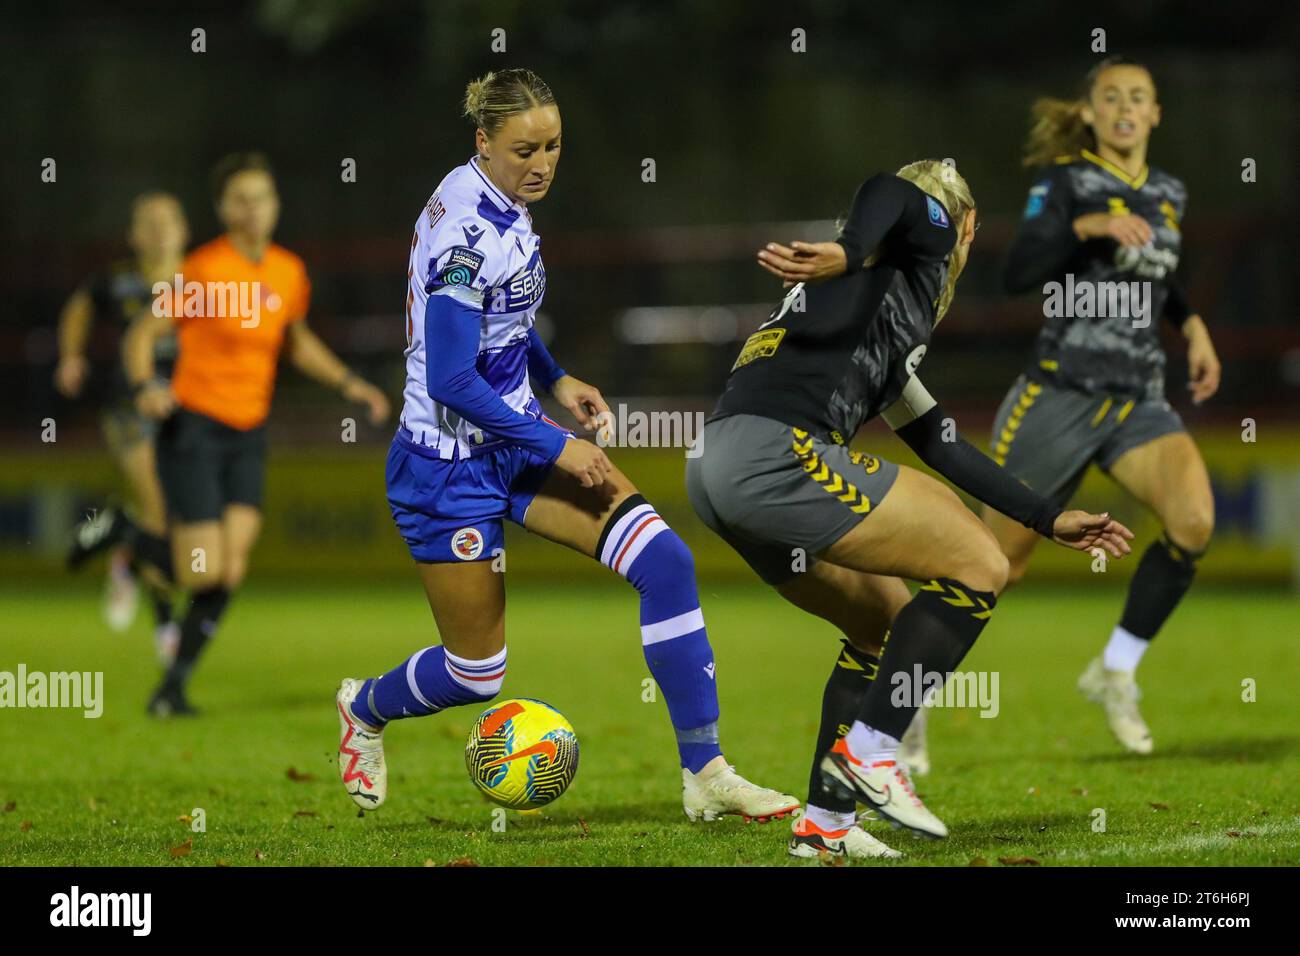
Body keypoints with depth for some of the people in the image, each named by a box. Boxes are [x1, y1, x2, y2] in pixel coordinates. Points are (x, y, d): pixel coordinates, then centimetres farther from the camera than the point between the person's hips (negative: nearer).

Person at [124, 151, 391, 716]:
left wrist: (346, 383, 12)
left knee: (231, 573, -3)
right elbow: (142, 334, -9)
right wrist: (144, 387, -27)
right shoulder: (203, 268, -13)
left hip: (248, 436, 5)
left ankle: (174, 684, 12)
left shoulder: (289, 273, 5)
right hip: (193, 428, -5)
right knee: (204, 574, -12)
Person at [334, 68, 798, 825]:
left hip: (512, 433, 8)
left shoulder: (502, 202, 2)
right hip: (451, 466, -8)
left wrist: (554, 379, 14)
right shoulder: (469, 234, -26)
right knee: (477, 673, 5)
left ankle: (706, 775, -9)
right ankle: (365, 709, 40)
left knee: (664, 560, -11)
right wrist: (556, 447, -19)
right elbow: (451, 381, -25)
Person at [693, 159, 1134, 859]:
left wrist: (1049, 520, 41)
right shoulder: (929, 231, 11)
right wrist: (848, 257, -34)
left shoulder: (890, 351, 34)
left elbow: (941, 445, 38)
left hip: (715, 470, 10)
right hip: (777, 451, -10)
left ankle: (825, 823, 19)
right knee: (978, 567, -5)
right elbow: (888, 194, -13)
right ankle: (867, 752, -8)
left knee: (888, 619, 23)